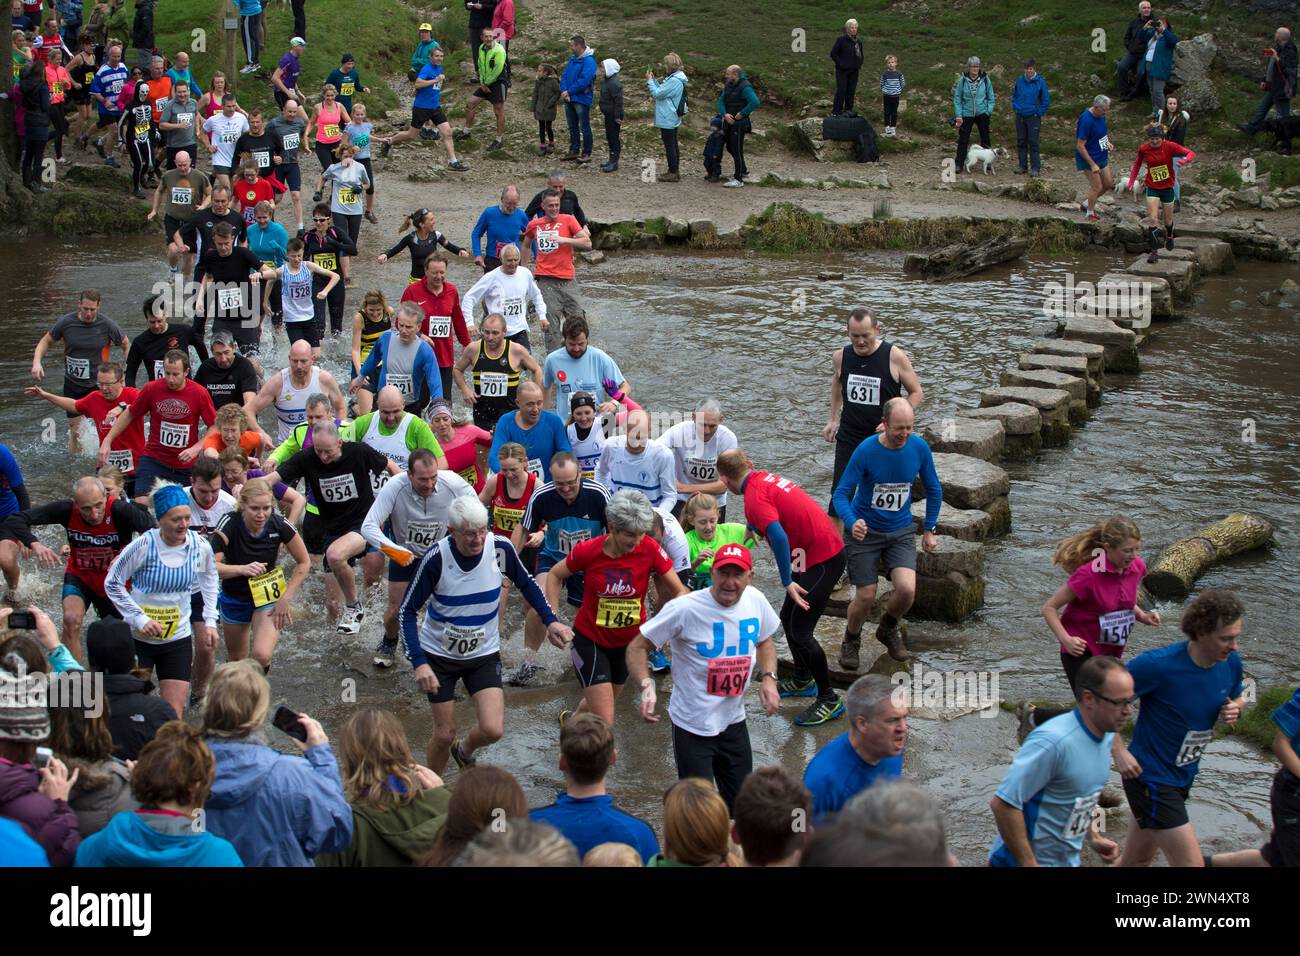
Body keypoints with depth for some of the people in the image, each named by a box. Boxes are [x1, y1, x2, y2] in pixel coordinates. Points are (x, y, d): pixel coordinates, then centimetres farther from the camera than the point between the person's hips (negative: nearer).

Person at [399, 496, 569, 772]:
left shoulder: (500, 548, -18)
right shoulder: (436, 558, -24)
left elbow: (526, 584, 3)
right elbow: (407, 611, -16)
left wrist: (550, 620, -9)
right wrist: (419, 663, -25)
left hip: (484, 654, 2)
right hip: (439, 654, -2)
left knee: (493, 729, -12)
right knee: (445, 734, 3)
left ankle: (464, 750, 25)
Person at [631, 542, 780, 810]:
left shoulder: (755, 600, -4)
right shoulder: (685, 609, -22)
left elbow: (764, 641, 16)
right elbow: (637, 647, -15)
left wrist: (768, 677, -1)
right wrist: (646, 685, -32)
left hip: (734, 721, 6)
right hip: (693, 726, -6)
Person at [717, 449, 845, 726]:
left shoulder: (754, 497, -19)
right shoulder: (766, 478, 9)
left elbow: (779, 537, -30)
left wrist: (787, 582, -25)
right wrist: (754, 528, 40)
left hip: (822, 560, -10)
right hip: (828, 549, 10)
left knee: (800, 631, -6)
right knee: (788, 617, 20)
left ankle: (829, 700, 4)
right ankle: (803, 680, 36)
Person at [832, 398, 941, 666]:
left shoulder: (920, 448, -9)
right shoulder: (866, 451, -19)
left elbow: (933, 490, 7)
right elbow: (841, 494, -16)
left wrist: (929, 530, 7)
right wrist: (852, 523, -35)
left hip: (900, 532, 2)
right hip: (865, 532, -2)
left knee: (907, 590, -18)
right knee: (866, 597, -4)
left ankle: (888, 630, 15)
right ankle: (851, 642, 28)